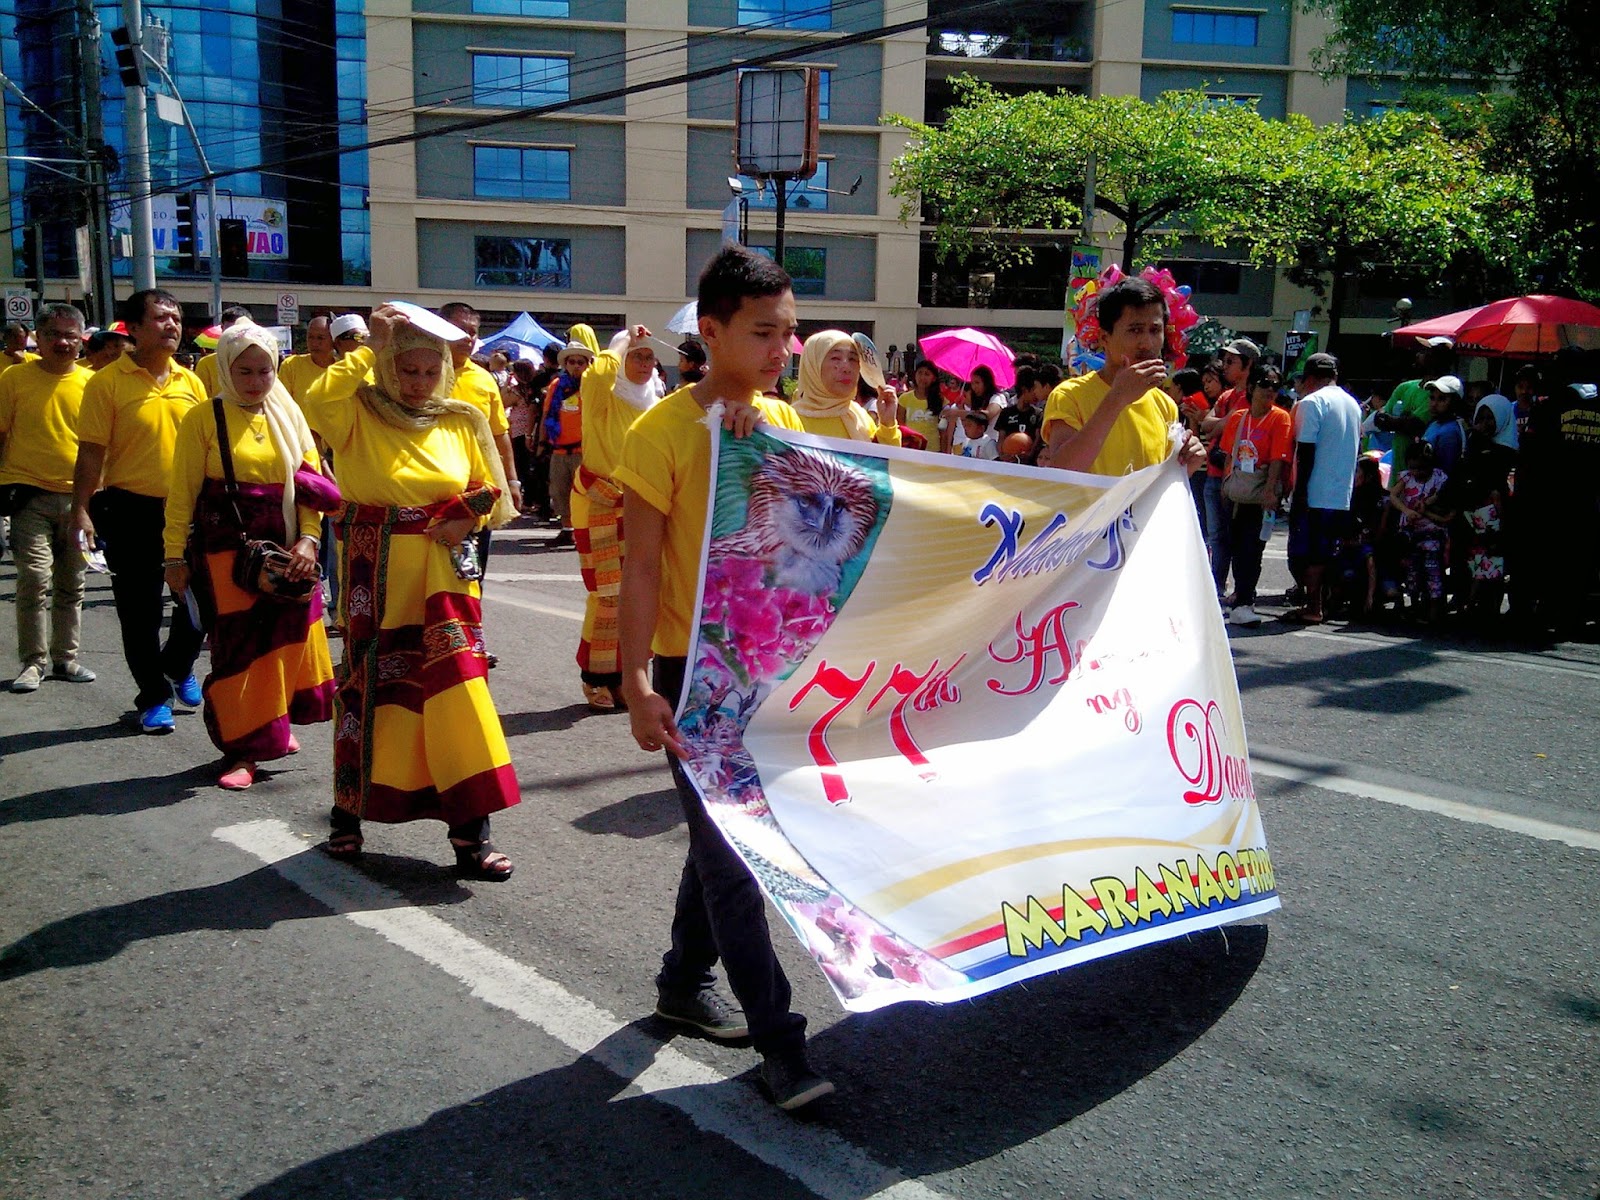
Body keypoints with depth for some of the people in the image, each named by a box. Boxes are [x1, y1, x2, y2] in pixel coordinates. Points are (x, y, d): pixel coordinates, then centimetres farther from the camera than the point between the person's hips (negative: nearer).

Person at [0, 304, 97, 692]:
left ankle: (65, 658, 23)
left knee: (71, 586, 11)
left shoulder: (91, 381, 3)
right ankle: (32, 662, 5)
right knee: (34, 580, -8)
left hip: (78, 496, 3)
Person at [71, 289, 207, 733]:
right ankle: (153, 696, 18)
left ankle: (179, 667, 36)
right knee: (140, 611, 4)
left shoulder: (191, 382, 7)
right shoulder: (107, 382, -6)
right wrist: (80, 509, -15)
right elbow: (91, 453, -8)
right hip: (132, 510, -4)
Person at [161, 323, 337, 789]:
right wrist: (176, 556, -6)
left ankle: (274, 726, 29)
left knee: (288, 638, 8)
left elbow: (311, 482, 7)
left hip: (286, 546, 4)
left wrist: (309, 539, -6)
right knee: (238, 645, -2)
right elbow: (182, 492, -3)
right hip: (225, 548, -4)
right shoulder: (204, 419, -3)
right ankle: (242, 750, 7)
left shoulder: (288, 415, 9)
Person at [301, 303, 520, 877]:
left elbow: (492, 493, 15)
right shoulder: (359, 412, -1)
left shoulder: (463, 421, 8)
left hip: (445, 573, 2)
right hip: (376, 572, -1)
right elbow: (317, 404, -24)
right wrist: (371, 347, -18)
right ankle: (349, 810, 27)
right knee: (371, 681, 7)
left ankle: (470, 829, 0)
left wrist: (469, 516, -6)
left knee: (457, 683, -6)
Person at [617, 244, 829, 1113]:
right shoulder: (663, 432, -11)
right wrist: (636, 684, -18)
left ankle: (685, 978, 37)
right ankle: (778, 1038, 4)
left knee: (724, 835, 18)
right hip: (697, 670, -6)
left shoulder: (783, 421, 8)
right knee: (731, 852, -3)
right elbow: (640, 567, -13)